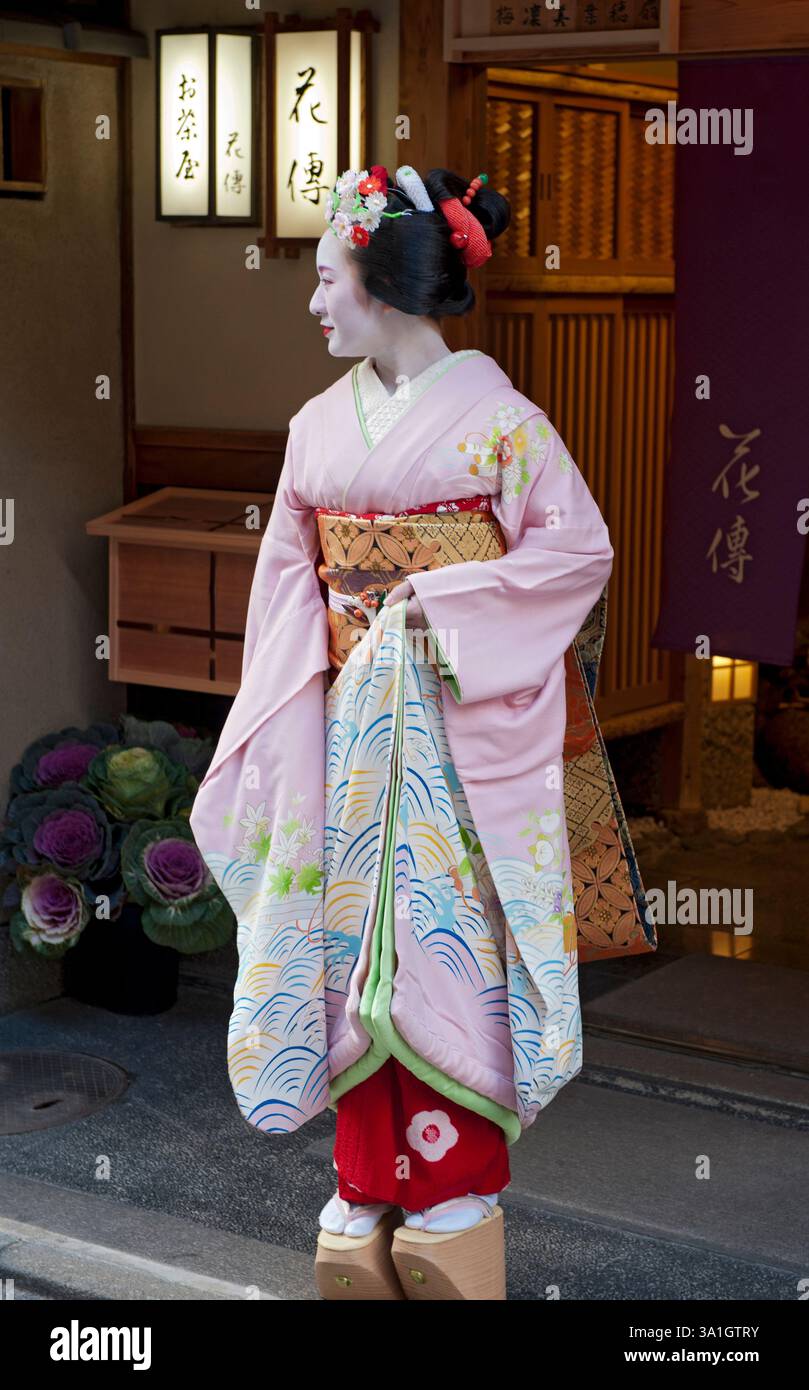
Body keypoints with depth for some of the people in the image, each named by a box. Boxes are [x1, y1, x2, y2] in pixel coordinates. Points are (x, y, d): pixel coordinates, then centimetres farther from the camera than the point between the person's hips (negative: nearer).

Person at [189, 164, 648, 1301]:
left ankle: (458, 1184, 9)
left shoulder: (492, 414, -8)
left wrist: (444, 600, -16)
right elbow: (289, 573, 13)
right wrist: (277, 716, 7)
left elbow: (581, 547, -10)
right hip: (354, 717, 5)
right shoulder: (322, 424, 9)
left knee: (451, 940, -3)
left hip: (465, 721, -5)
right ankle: (372, 1181, 18)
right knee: (359, 937, 7)